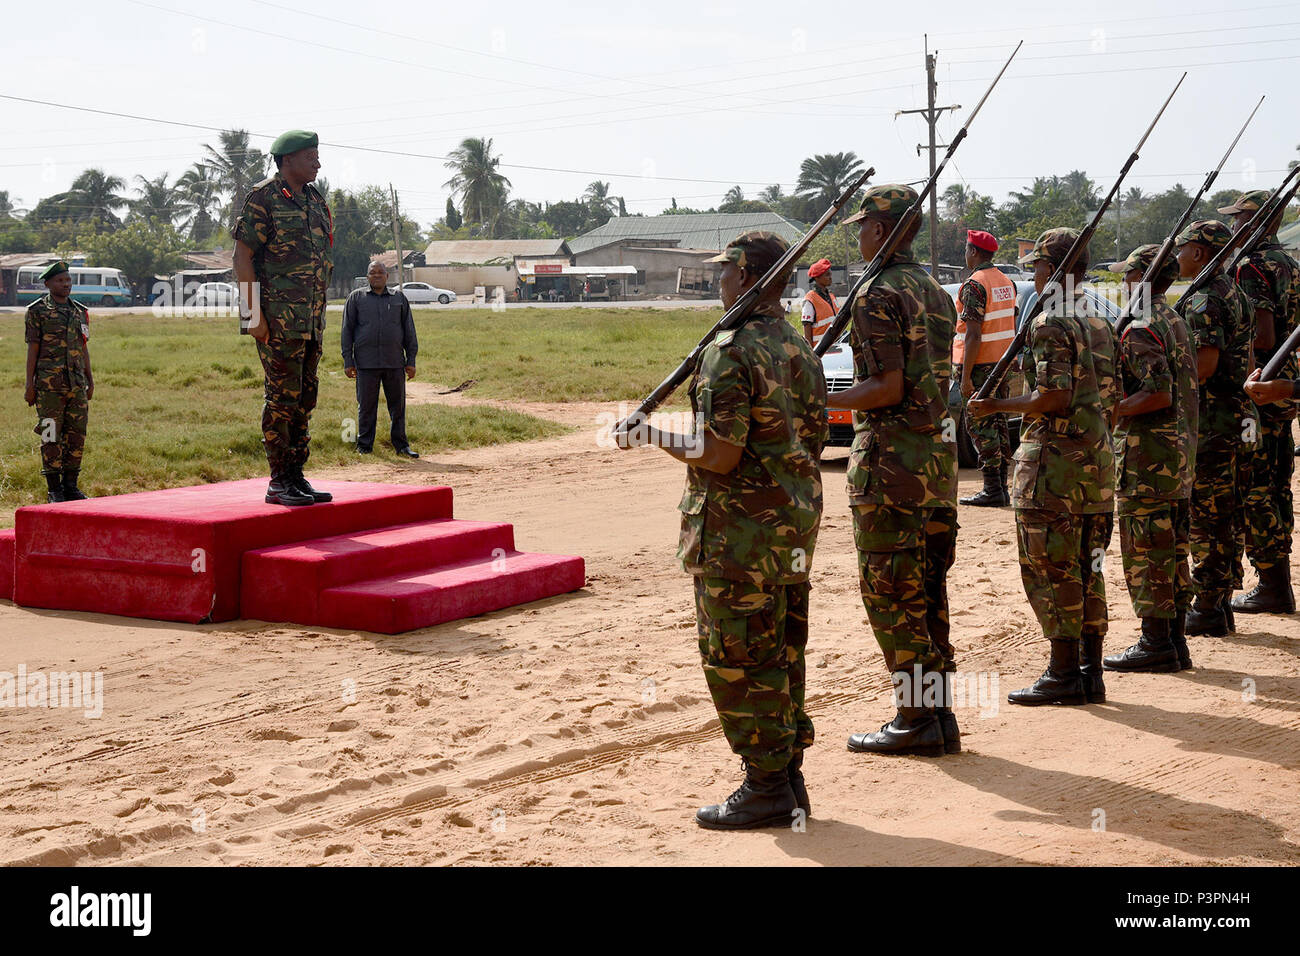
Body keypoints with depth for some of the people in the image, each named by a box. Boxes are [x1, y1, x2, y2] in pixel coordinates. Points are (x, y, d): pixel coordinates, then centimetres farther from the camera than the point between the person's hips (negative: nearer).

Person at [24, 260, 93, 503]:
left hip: (76, 383, 5)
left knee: (77, 433, 4)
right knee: (51, 435, -2)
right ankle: (54, 489, 3)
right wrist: (29, 384, -7)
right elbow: (32, 349, -3)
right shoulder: (37, 311, 0)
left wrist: (90, 380, 14)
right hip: (49, 384, -5)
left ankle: (71, 485, 14)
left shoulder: (80, 312, 14)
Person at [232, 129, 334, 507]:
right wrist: (254, 313, -17)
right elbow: (242, 255, -11)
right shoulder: (263, 198, -8)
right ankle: (279, 483, -3)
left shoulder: (315, 201, 16)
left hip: (311, 319, 8)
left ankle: (296, 476, 15)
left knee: (305, 397, 9)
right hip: (278, 316, -8)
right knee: (282, 397, -7)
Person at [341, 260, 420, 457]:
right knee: (366, 406, 2)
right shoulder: (356, 298, 9)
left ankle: (401, 445, 11)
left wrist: (411, 361, 7)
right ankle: (364, 445, 10)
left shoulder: (399, 299, 14)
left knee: (398, 405, 3)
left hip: (394, 362, 1)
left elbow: (409, 332, 14)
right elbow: (347, 330, 7)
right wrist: (348, 361, 0)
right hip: (366, 363, -1)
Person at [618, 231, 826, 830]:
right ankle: (788, 778, 22)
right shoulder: (801, 350, 9)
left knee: (736, 657, 1)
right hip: (798, 516, 9)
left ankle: (766, 788, 5)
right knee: (783, 652, 14)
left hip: (740, 526, -8)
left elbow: (719, 457, -22)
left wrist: (652, 437, -9)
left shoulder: (730, 351, -18)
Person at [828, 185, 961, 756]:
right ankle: (939, 715, 16)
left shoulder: (878, 296, -13)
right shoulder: (937, 293, 15)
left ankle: (915, 719, 2)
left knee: (890, 589, -1)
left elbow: (888, 387, -19)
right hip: (939, 450, 9)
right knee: (928, 590, 12)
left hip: (891, 452, -8)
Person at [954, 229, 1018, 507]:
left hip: (979, 365, -9)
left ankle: (992, 489, -8)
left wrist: (965, 376, -19)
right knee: (998, 423, 12)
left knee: (980, 424, -6)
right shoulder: (1007, 283, 13)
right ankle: (1002, 487, 14)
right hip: (1002, 363, 9)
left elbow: (973, 335, -20)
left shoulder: (974, 285, -14)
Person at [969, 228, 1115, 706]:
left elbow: (1053, 397, -20)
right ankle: (1090, 672, 14)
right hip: (1098, 458, 9)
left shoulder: (1049, 325, -11)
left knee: (1049, 569, -3)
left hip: (1054, 460, -9)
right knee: (1086, 569, 11)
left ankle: (1064, 673, -2)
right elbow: (1110, 402, 16)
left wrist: (996, 406, -10)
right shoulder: (1100, 326, 15)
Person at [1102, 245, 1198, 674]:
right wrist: (1120, 407, 19)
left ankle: (1155, 644, -1)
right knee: (1172, 549, 13)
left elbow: (1159, 394, -24)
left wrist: (1109, 412, -15)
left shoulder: (1141, 329, -15)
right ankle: (1174, 639, 18)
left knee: (1145, 551, -4)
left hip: (1148, 452, -9)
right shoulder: (1176, 322, 14)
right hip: (1181, 449, 9)